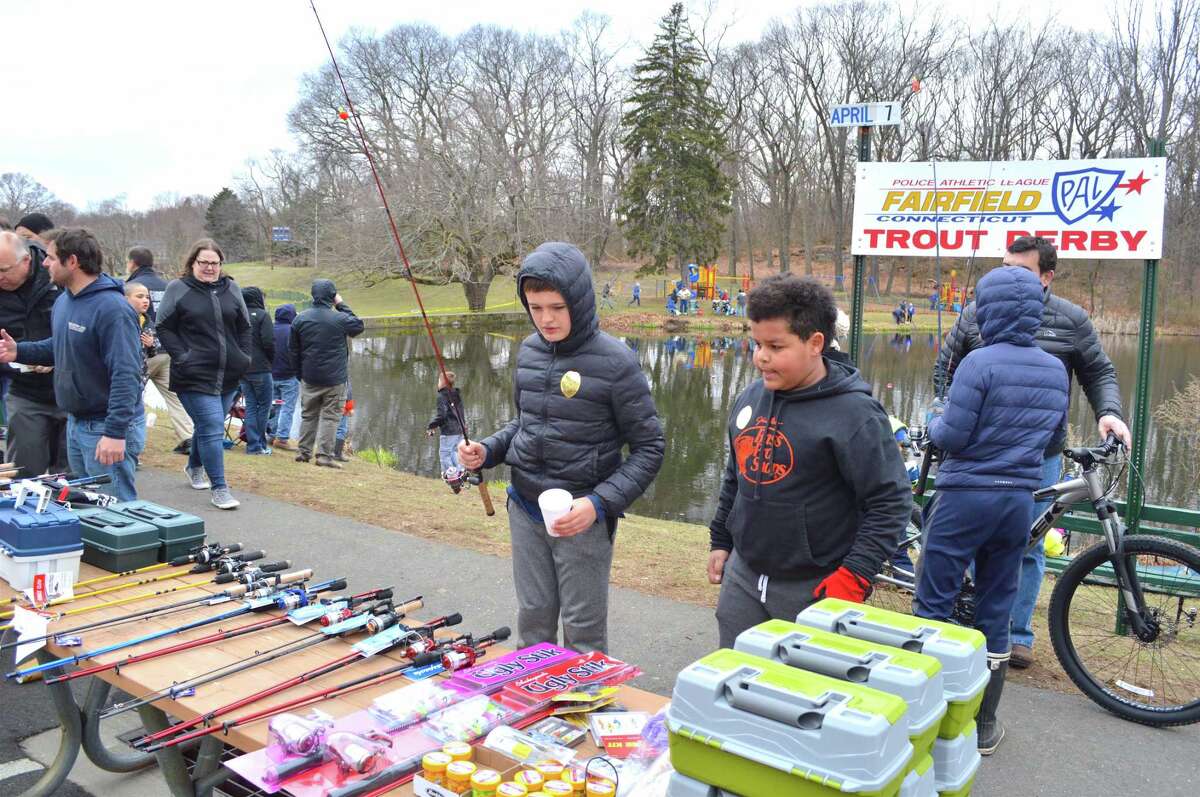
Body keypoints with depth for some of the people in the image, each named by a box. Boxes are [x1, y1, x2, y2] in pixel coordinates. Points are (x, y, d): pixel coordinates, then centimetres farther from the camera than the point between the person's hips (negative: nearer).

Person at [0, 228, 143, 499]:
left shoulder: (112, 309, -21)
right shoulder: (63, 301, 8)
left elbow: (125, 375, -25)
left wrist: (116, 432, -29)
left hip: (108, 429, -9)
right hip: (75, 423, 9)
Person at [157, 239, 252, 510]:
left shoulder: (231, 289, 10)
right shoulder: (178, 289, -2)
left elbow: (244, 327, 15)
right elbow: (164, 328, -2)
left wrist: (244, 357, 5)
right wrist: (181, 356, -12)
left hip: (228, 375, 5)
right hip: (195, 375, -5)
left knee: (208, 425, 19)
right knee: (212, 428, -12)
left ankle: (194, 467, 44)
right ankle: (219, 488, -6)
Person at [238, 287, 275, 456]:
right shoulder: (262, 315, -8)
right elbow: (269, 341, -15)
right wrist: (271, 361, 1)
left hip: (242, 368, 6)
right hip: (260, 368, -6)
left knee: (250, 405, 9)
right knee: (264, 405, 3)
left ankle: (253, 444, 7)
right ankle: (260, 444, 3)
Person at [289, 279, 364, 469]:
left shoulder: (300, 319, 2)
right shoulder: (340, 318, -12)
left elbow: (293, 349, 8)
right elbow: (358, 326, 8)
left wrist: (301, 373, 17)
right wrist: (342, 305, 9)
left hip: (309, 378, 4)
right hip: (334, 379, -4)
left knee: (308, 415, 16)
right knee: (330, 417, 2)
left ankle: (304, 451, 19)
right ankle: (324, 455, -1)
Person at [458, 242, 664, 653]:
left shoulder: (614, 361, -15)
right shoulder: (529, 351, 3)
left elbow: (649, 447, -10)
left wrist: (600, 503, -21)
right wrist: (487, 451, -2)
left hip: (582, 518, -5)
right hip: (525, 511, 5)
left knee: (583, 633, 8)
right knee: (532, 621, 16)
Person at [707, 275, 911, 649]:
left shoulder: (853, 413, -17)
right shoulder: (752, 396, 4)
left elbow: (891, 502, -15)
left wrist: (853, 576, -20)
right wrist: (720, 541, 18)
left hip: (815, 589, -6)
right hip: (742, 575, 6)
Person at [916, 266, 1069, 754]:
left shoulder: (980, 362, -15)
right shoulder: (1056, 370, 5)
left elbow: (952, 436, -16)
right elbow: (1055, 433, 16)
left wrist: (934, 425, 5)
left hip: (966, 498, -6)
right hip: (1019, 501, 6)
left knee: (933, 604, 6)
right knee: (995, 612, 14)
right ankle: (984, 725, 23)